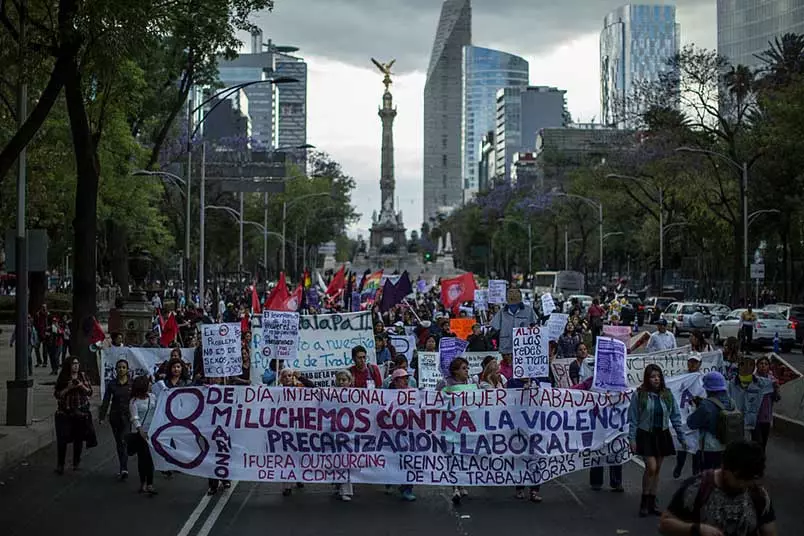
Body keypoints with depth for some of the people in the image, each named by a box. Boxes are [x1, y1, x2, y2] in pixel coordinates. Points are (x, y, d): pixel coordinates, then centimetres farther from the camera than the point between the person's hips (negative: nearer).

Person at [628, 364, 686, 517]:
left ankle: (652, 502, 20)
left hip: (662, 435, 4)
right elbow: (633, 419, -5)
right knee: (651, 467, -12)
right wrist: (632, 439, -9)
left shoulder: (667, 395, 1)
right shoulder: (639, 395, -8)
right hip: (645, 435, -4)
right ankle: (644, 502, 3)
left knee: (657, 470, 9)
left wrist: (681, 437, 4)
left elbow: (675, 417, 5)